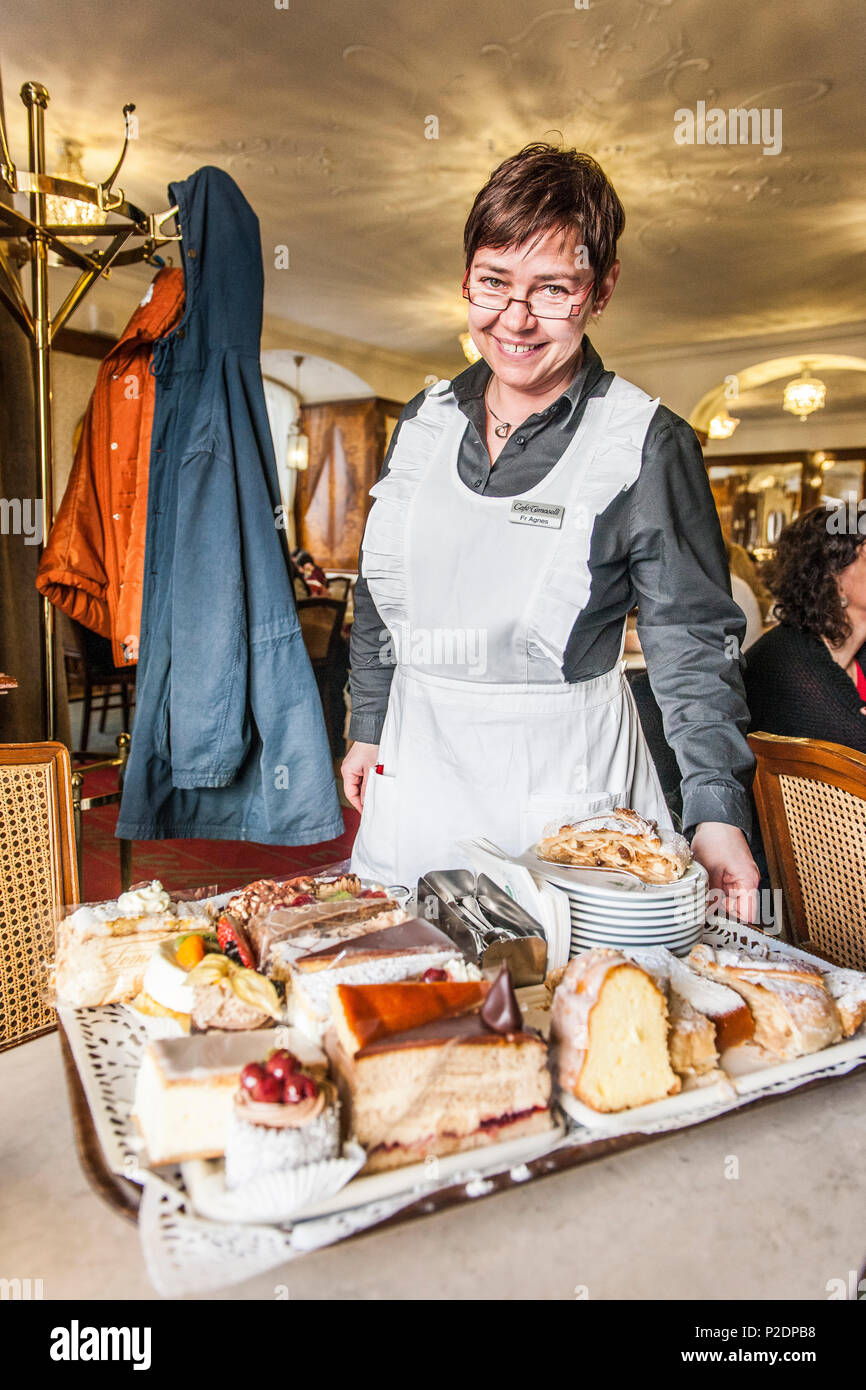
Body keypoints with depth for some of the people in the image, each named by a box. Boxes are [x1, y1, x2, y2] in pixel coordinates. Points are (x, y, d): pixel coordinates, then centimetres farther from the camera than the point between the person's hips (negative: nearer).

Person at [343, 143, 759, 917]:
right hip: (417, 766, 5)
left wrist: (718, 812, -16)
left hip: (565, 777, -4)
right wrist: (368, 730, 16)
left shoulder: (649, 444, -10)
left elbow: (694, 639, -8)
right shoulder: (426, 420, 5)